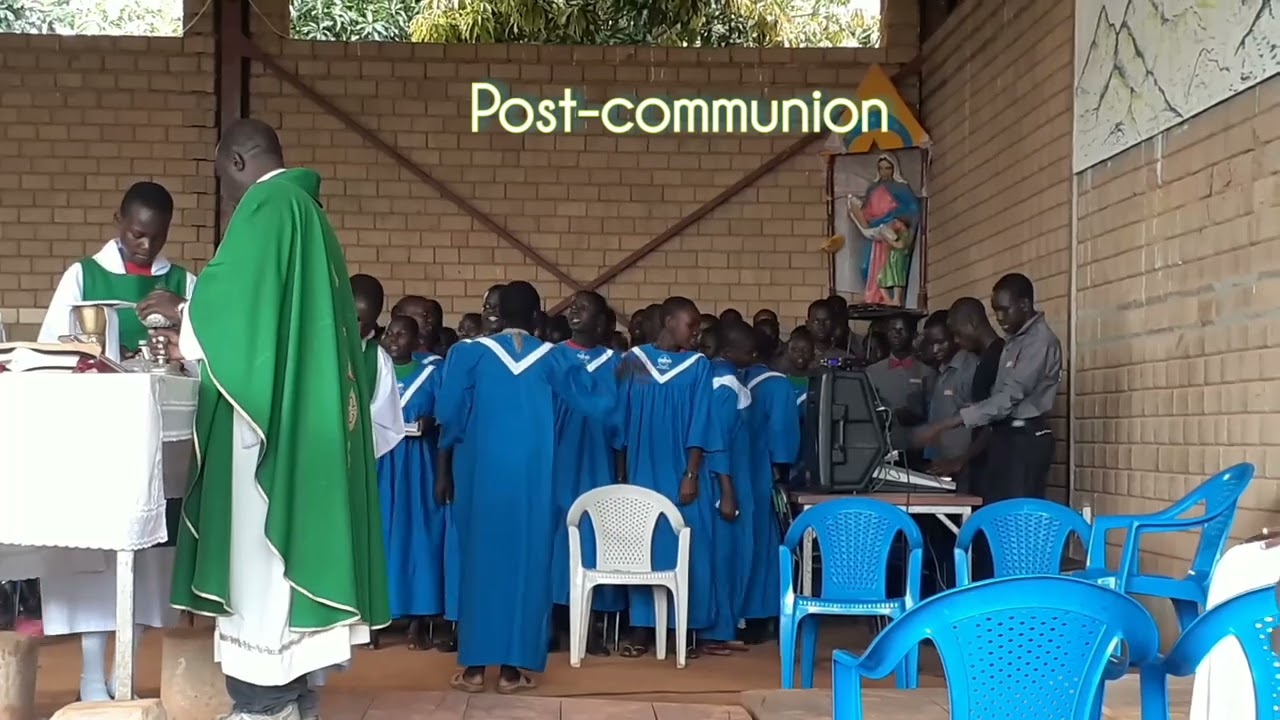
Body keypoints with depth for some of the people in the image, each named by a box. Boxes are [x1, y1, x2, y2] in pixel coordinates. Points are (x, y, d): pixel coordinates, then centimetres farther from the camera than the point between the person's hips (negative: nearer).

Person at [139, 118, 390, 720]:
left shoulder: (267, 206, -10)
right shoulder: (305, 209, 19)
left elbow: (229, 298, -16)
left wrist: (180, 312, 4)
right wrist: (191, 339, 24)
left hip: (268, 411, -10)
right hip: (305, 409, 10)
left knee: (257, 544, -5)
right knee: (282, 538, 11)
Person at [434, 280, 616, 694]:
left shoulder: (470, 354, -1)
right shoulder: (551, 358, 3)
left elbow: (448, 414, -1)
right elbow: (598, 400, 6)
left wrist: (446, 468, 16)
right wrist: (615, 375, 28)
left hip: (482, 472, 0)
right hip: (532, 475, 1)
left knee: (480, 561, 7)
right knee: (525, 563, 6)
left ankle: (474, 666, 6)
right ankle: (512, 667, 6)